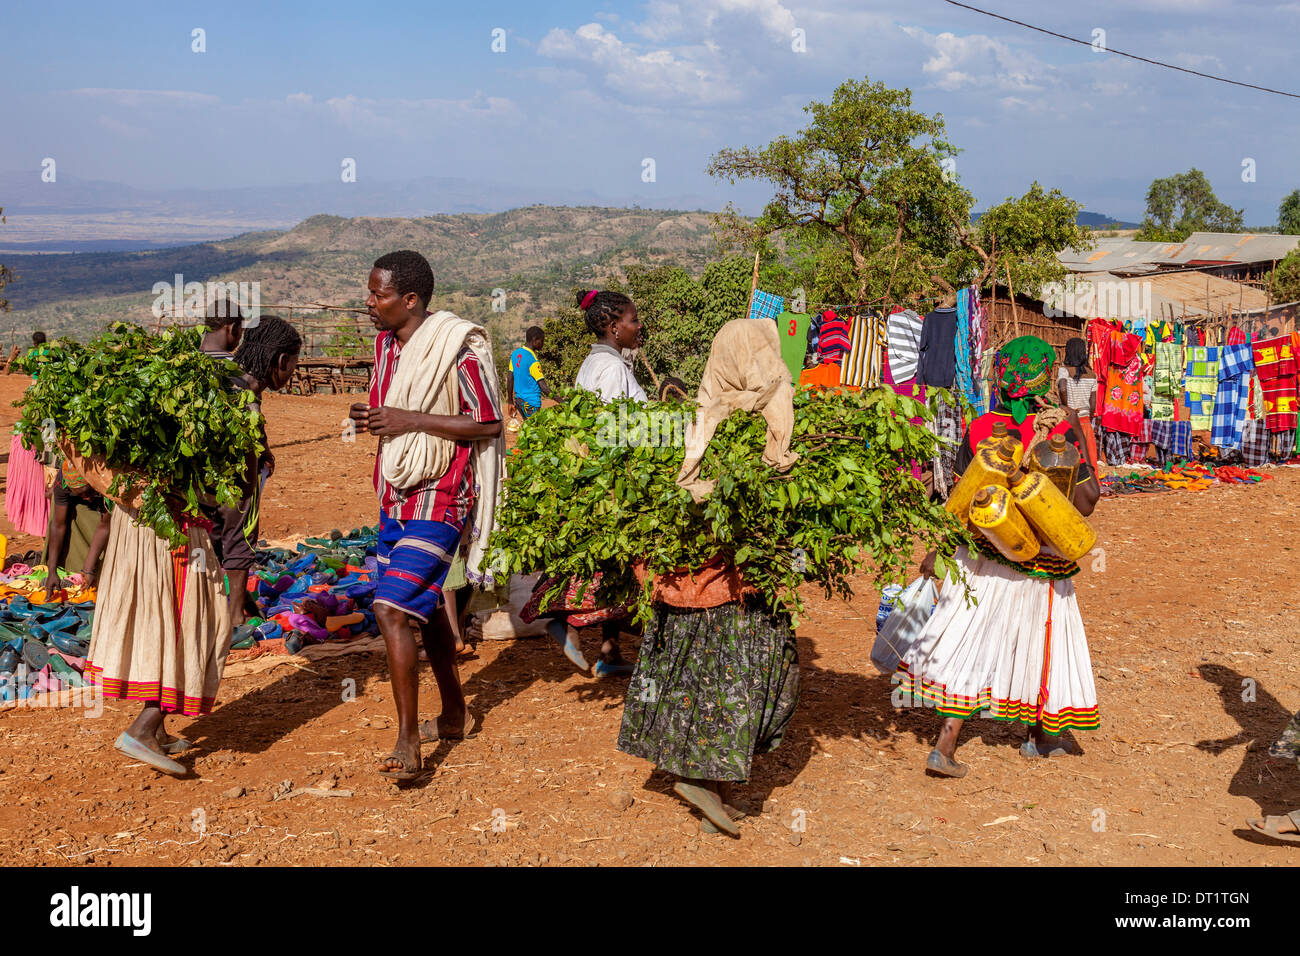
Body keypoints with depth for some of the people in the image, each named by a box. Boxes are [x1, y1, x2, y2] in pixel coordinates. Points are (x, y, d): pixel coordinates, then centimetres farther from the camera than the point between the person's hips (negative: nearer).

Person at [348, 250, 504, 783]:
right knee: (422, 608, 17)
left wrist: (410, 420, -22)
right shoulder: (386, 342, 8)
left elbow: (488, 424, -17)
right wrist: (370, 418, -1)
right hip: (395, 494, 9)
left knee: (392, 610, -17)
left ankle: (407, 744, -11)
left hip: (438, 499, -9)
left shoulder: (455, 348, -17)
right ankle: (454, 717, 33)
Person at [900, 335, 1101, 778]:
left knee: (972, 644, 9)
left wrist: (936, 550, 8)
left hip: (984, 555, 3)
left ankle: (946, 745, 5)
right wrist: (1081, 441, -7)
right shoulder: (1058, 432, -17)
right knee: (1043, 642, 18)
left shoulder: (980, 429, -8)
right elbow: (1086, 502, -14)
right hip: (1040, 566, -2)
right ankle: (1041, 735, 35)